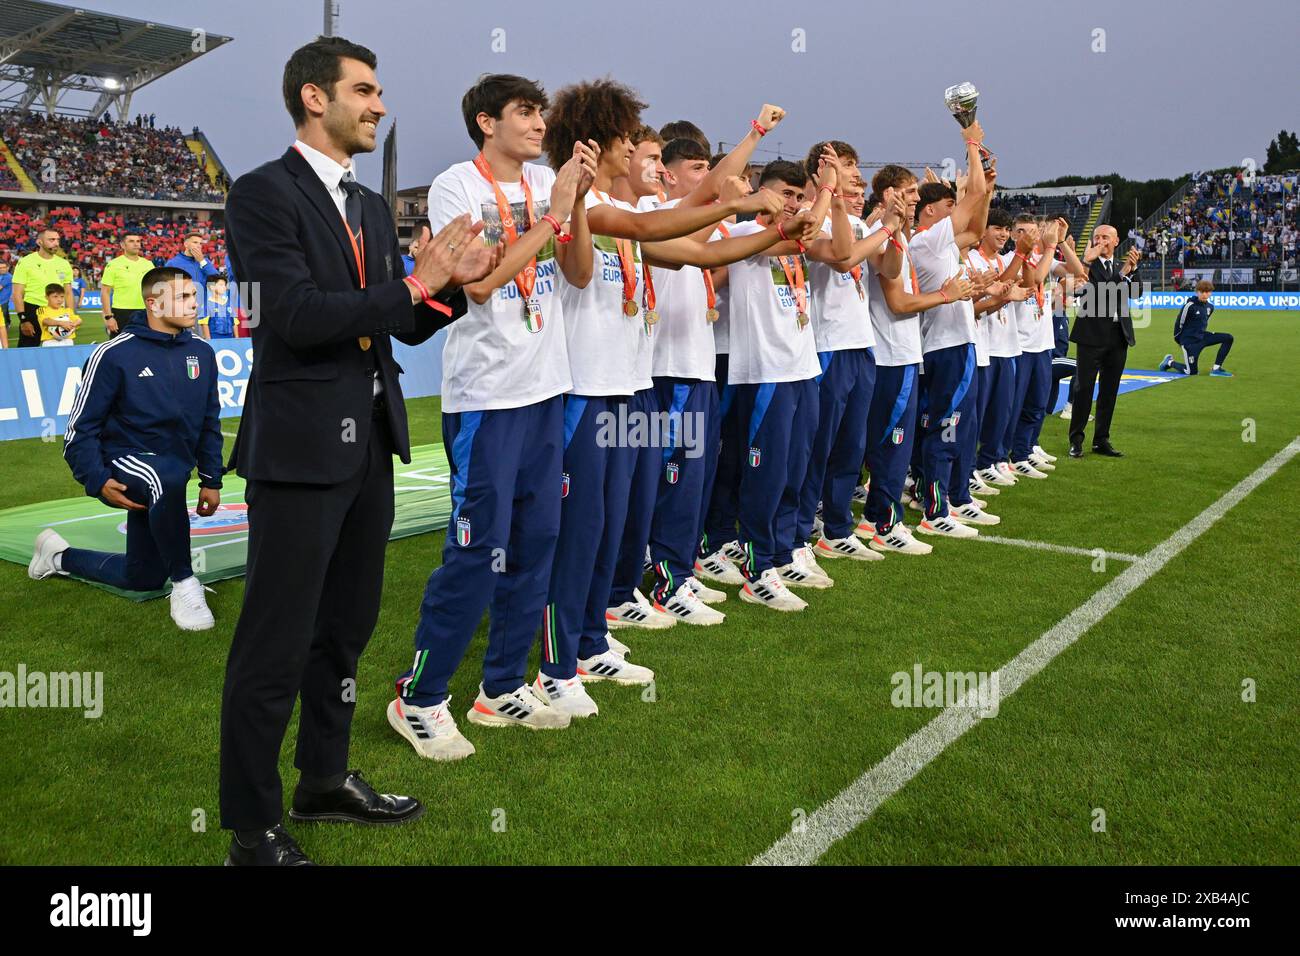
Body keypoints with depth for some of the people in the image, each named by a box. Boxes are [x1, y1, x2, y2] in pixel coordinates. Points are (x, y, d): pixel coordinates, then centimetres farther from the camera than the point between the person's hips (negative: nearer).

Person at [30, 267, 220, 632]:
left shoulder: (201, 353, 4)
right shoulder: (114, 354, -11)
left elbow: (210, 422, 14)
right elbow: (80, 428, -8)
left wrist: (211, 480, 11)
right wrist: (98, 481, -21)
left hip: (172, 471, 6)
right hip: (126, 461, -6)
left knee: (142, 578, 13)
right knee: (168, 479, -43)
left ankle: (59, 556, 39)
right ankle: (183, 584, -28)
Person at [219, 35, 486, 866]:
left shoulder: (373, 206, 14)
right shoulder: (264, 194, -9)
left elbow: (407, 325, 14)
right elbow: (296, 315, -20)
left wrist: (458, 282, -4)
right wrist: (415, 281, -18)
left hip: (370, 443, 8)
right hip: (300, 446, -8)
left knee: (346, 626, 18)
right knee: (277, 643, 0)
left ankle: (326, 780, 35)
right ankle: (253, 827, 15)